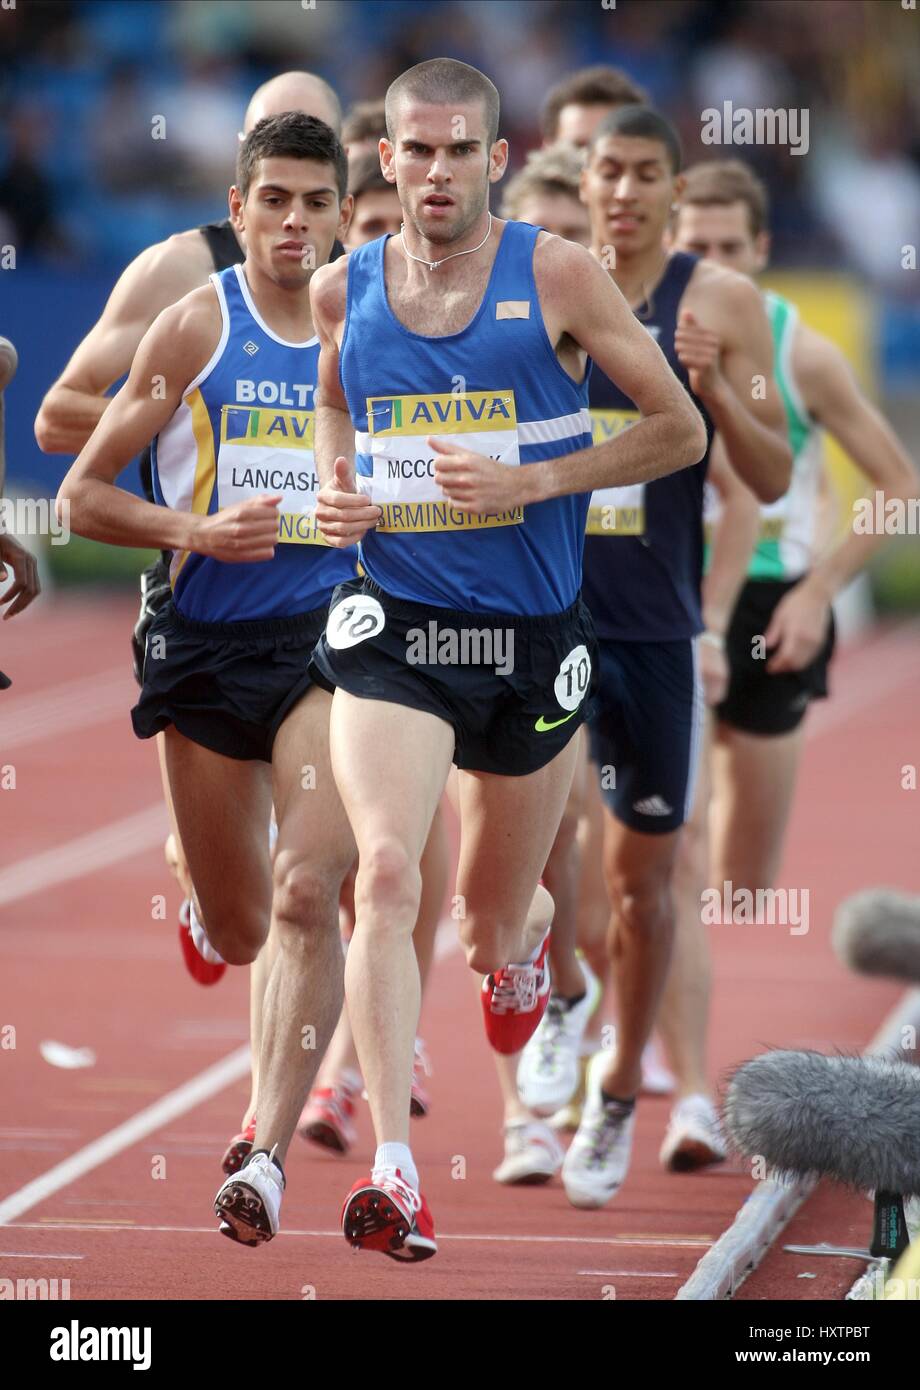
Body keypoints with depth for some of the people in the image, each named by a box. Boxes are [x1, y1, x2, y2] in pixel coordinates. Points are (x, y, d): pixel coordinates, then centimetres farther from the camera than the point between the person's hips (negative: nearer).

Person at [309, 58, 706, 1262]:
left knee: (491, 931, 13)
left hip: (533, 640, 0)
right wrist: (336, 485, 3)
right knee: (387, 872, -23)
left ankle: (526, 931, 55)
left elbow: (680, 431, -3)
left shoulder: (555, 276, -7)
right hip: (392, 626, 0)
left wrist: (528, 482, -14)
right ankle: (395, 1172, -24)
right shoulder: (344, 290, 2)